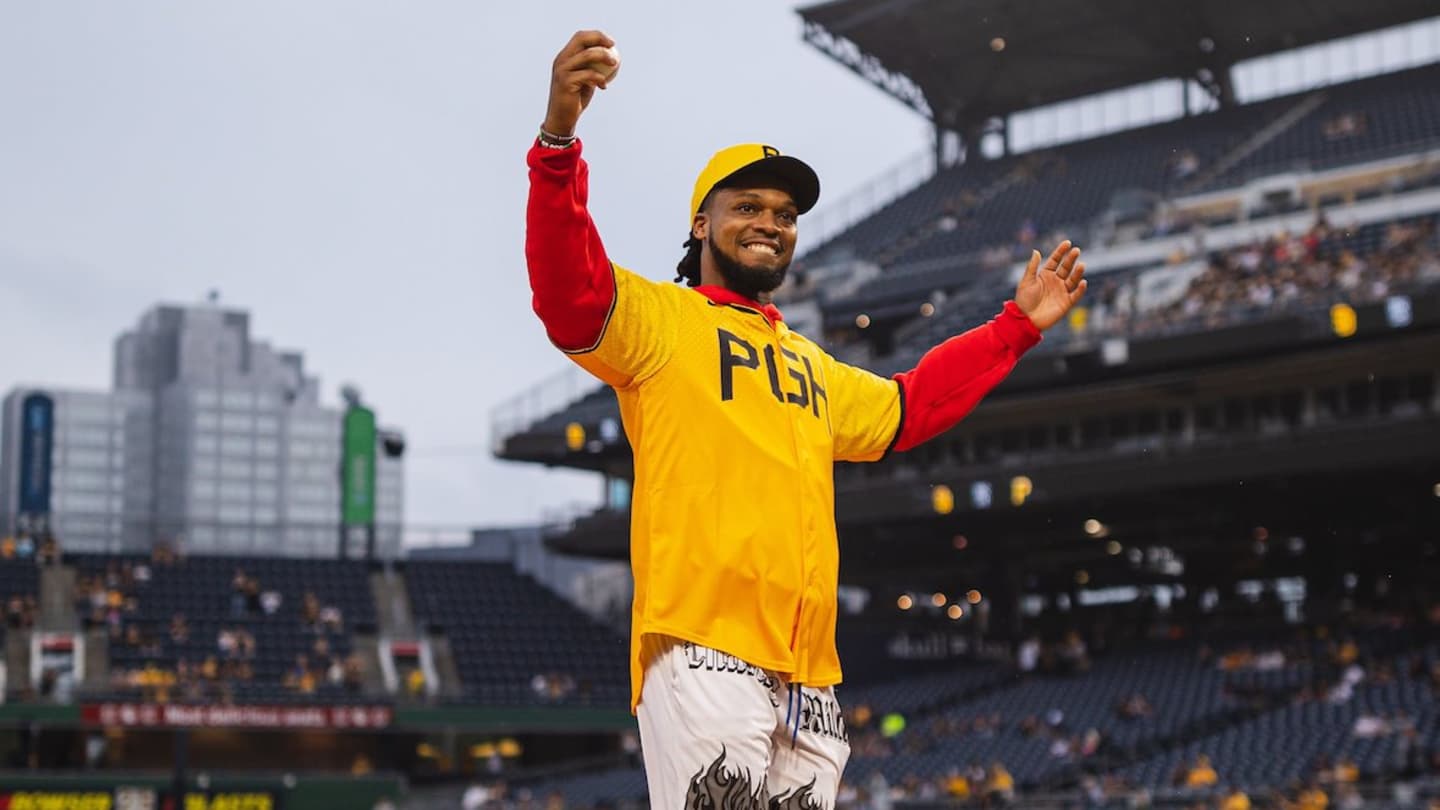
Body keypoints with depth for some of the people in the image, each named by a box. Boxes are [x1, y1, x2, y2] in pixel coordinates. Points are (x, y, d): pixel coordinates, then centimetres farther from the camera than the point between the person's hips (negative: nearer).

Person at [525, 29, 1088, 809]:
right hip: (705, 653, -7)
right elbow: (569, 292, -12)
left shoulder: (810, 366, 30)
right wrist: (559, 143, -27)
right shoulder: (659, 319, 7)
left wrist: (1016, 326, 41)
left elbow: (907, 406, 43)